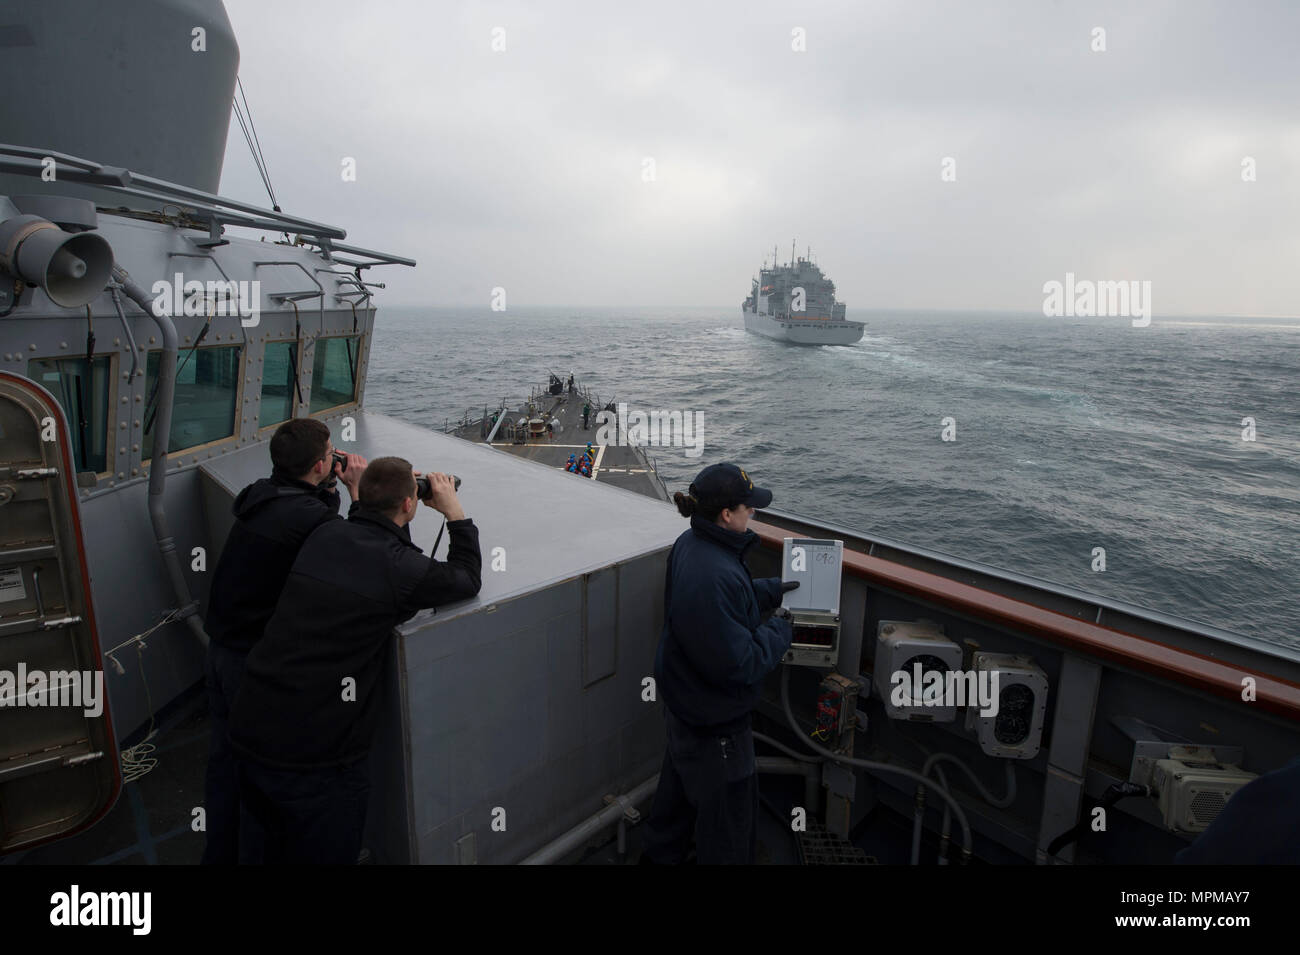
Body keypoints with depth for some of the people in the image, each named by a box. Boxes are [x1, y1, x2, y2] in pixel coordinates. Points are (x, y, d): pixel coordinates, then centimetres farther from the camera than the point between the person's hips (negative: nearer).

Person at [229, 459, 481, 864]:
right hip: (315, 760, -6)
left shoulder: (324, 536, -1)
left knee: (261, 850, 27)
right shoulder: (401, 569, -19)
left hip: (249, 732, 7)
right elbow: (467, 579, 0)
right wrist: (454, 511, 7)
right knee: (325, 854, 17)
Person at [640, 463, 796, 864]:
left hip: (683, 701, 10)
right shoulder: (715, 575, -37)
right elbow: (740, 665, -30)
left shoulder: (690, 544, -6)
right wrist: (780, 628, -16)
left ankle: (659, 853, 54)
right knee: (728, 812, 14)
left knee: (679, 786, 31)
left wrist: (772, 590, 12)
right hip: (714, 720, -10)